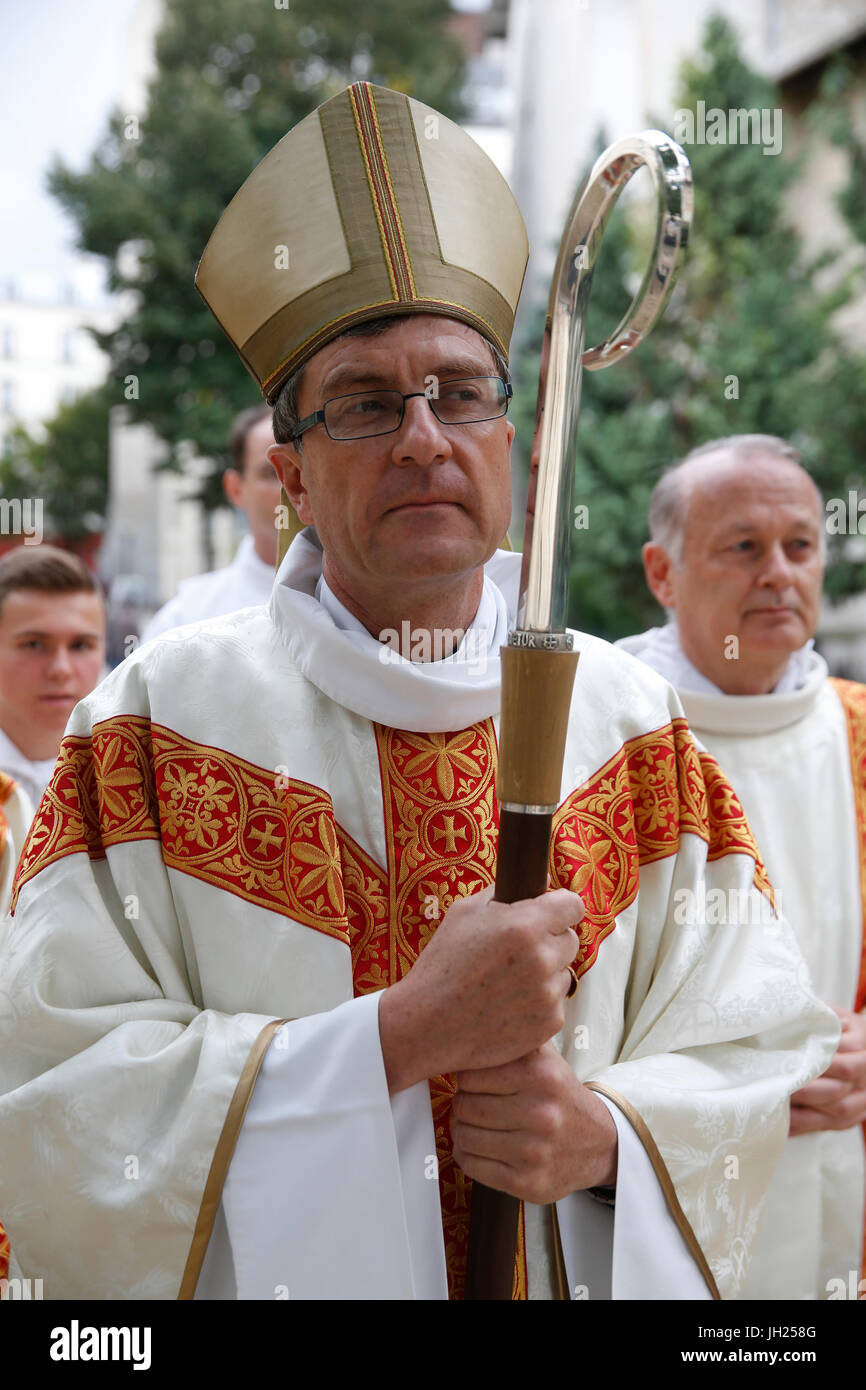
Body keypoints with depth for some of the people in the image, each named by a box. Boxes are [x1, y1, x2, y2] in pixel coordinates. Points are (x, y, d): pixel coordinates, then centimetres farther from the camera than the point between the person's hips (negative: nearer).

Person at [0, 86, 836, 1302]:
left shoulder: (631, 719, -4)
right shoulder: (162, 717, -12)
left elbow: (759, 1052, -2)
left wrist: (609, 1134, -22)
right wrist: (400, 1034, -26)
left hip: (583, 1268, 2)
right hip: (276, 1278, -2)